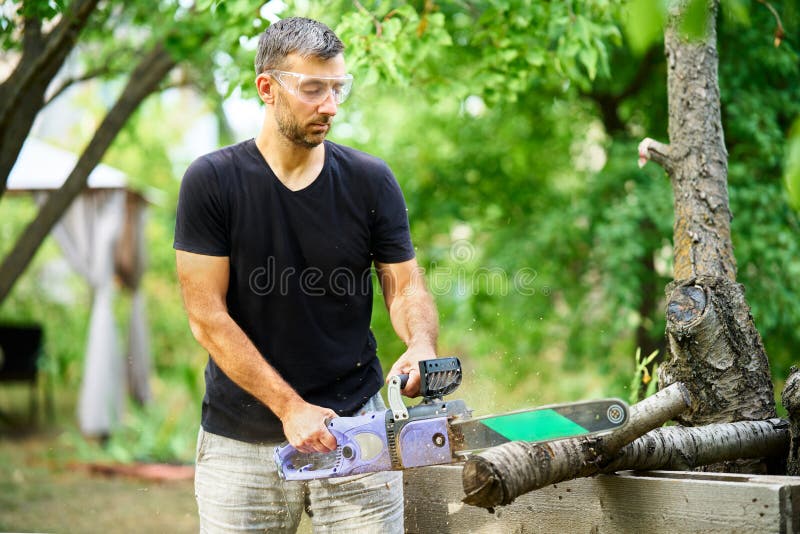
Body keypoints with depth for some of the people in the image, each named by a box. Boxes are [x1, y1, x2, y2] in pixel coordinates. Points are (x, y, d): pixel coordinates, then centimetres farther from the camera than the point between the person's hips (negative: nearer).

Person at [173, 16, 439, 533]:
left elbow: (405, 286, 3)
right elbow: (207, 317, -10)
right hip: (240, 437, -1)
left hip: (355, 420, 1)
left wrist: (421, 345, -21)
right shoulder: (212, 181, -8)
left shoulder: (371, 180, -1)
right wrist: (290, 407, -16)